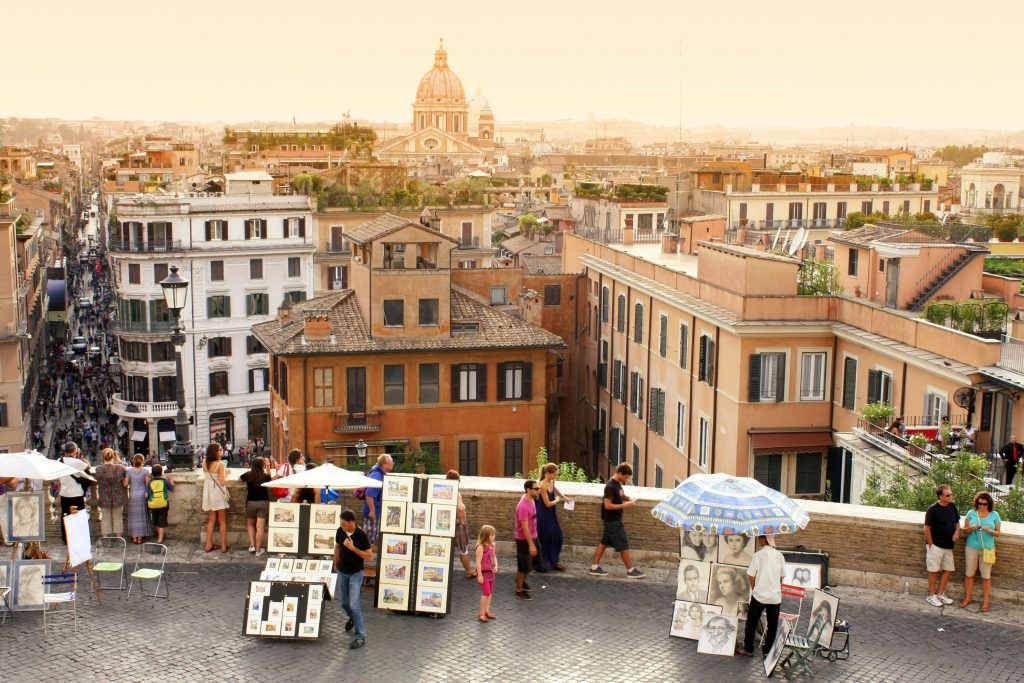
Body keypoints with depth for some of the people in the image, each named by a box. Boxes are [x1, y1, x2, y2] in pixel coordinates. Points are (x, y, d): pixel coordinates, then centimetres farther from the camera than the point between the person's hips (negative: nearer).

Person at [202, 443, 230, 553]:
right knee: (222, 521, 6)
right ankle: (223, 546, 9)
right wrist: (226, 474, -2)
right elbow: (223, 482, -18)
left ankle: (208, 545, 16)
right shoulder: (220, 464, -17)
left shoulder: (205, 463, 0)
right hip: (218, 493, -5)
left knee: (211, 520, 15)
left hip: (208, 493, 5)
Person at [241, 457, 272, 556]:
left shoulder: (248, 475, -6)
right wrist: (268, 468, 14)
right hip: (264, 502, -1)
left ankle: (252, 545, 12)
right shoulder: (265, 476, -8)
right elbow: (270, 479, 16)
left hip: (251, 502, 1)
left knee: (250, 524, 22)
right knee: (260, 527, -1)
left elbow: (240, 478, 15)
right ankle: (258, 550, 2)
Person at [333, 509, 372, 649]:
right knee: (344, 603, 17)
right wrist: (336, 564, 19)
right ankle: (352, 618, 49)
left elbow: (369, 556, -19)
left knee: (354, 604, -13)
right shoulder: (340, 531, -7)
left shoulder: (361, 535, -21)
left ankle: (360, 636, -8)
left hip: (355, 574, -5)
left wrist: (353, 548, -28)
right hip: (342, 573, 5)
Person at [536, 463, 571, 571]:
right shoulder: (543, 486, -26)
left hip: (551, 514, 8)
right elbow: (548, 503, -21)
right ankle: (543, 563, 14)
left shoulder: (552, 482, -2)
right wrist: (557, 500, -4)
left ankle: (554, 561, 21)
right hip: (543, 515, -8)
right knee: (545, 538, 1)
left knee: (557, 535, 11)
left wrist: (564, 497, 17)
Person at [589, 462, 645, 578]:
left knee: (604, 542, 13)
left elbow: (620, 495, 25)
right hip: (612, 521, -9)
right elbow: (607, 505, -25)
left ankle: (595, 567, 18)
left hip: (613, 519, 9)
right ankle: (630, 570, 7)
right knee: (623, 545, -2)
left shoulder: (618, 484, 6)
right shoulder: (610, 486, -22)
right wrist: (624, 506, -22)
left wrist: (628, 498, 3)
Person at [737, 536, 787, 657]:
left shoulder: (758, 555, -10)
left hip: (760, 595, -3)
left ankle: (748, 649, 13)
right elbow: (782, 576, 8)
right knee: (772, 625, 11)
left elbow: (751, 575, -8)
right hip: (776, 596, 3)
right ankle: (768, 650, 16)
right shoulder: (779, 555, 2)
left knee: (751, 622, 9)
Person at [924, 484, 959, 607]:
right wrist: (931, 545, -13)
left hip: (948, 546, 6)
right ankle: (931, 596, 15)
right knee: (934, 571, 3)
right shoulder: (933, 509, -17)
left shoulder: (952, 506, 1)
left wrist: (957, 532, -7)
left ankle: (940, 594, 25)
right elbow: (927, 528, -14)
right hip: (936, 546, -6)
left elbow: (957, 522, 14)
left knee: (949, 570, 11)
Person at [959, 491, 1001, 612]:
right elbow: (965, 530, 6)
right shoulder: (971, 513, 1)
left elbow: (998, 533, 3)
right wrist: (971, 528, -16)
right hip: (972, 548, 1)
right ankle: (968, 597, 21)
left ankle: (985, 601, 11)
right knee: (969, 574, 8)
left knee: (986, 576, 2)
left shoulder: (994, 515, 0)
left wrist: (989, 530, -18)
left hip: (987, 549, -1)